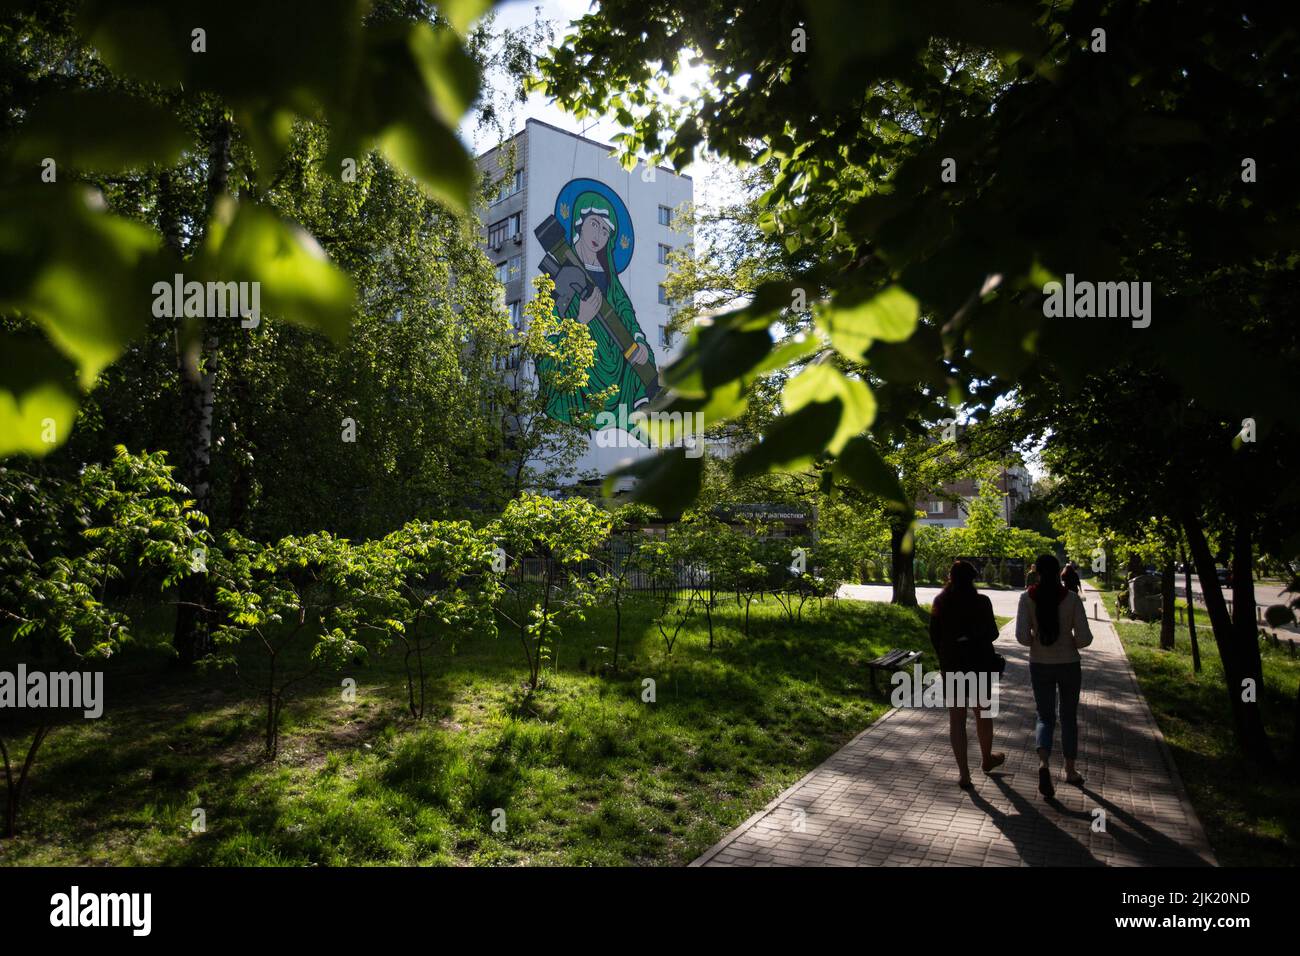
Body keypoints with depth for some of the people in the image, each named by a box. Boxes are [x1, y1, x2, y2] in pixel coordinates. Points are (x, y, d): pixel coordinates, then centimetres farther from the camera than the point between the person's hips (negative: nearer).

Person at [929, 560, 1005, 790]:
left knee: (956, 718, 6)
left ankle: (964, 774, 7)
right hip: (979, 663, -1)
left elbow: (934, 636, 2)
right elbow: (992, 634, -4)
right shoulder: (981, 602, -11)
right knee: (983, 713, 19)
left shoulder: (940, 603, -3)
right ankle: (986, 760, 39)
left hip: (951, 665, 1)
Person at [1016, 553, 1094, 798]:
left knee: (1045, 717, 10)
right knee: (1069, 717, 19)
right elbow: (1084, 638, -13)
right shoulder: (1071, 597, -11)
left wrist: (1037, 643, 5)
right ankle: (1070, 771, 29)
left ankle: (1043, 763, -15)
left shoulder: (1027, 598, -10)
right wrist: (1070, 644, 8)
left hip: (1040, 666, 0)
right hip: (1069, 665, 0)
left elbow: (1022, 635, -16)